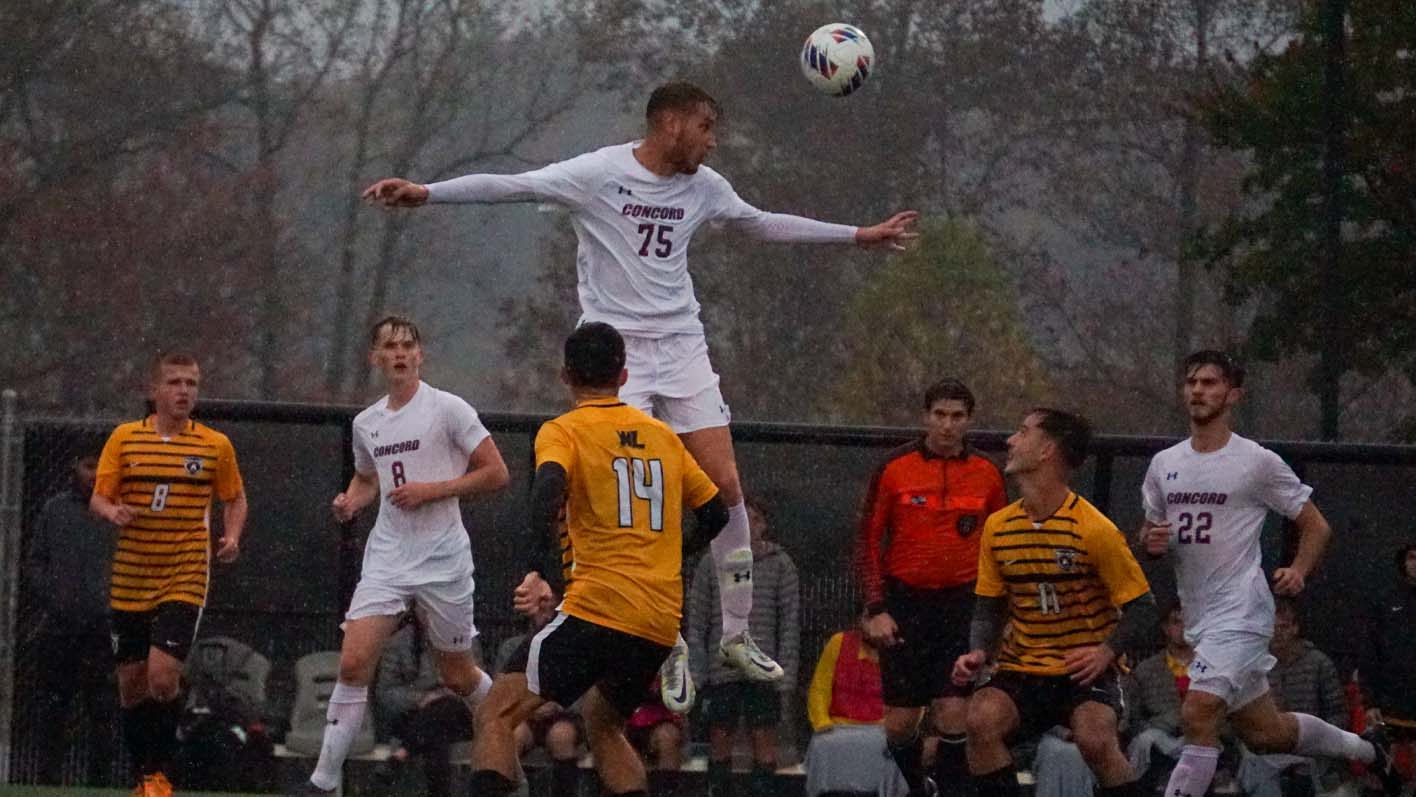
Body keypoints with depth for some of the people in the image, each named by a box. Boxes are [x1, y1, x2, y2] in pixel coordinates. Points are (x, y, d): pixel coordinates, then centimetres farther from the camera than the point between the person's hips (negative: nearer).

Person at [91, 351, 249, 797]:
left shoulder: (215, 446, 2)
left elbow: (234, 499, 15)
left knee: (163, 676, -17)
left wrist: (232, 537, -4)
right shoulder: (124, 438, 3)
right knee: (132, 684, 6)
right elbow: (98, 497, 4)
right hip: (130, 580, 2)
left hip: (185, 580, -2)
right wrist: (112, 511, -19)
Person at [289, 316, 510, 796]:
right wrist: (351, 501, 6)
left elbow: (496, 474, -7)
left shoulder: (448, 409, -7)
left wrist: (431, 490, -15)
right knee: (354, 662, -12)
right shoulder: (366, 423, 9)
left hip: (443, 560, -3)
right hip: (387, 558, 4)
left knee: (458, 676, 7)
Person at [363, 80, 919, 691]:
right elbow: (509, 186, -15)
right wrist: (425, 193, -27)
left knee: (725, 486, -4)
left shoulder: (703, 186, 8)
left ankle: (736, 634, 8)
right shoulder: (599, 174, -9)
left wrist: (858, 235, 27)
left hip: (683, 348, 5)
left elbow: (763, 225, 23)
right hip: (617, 349, -5)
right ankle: (670, 646, -1)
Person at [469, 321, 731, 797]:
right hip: (663, 622, 6)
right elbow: (715, 513, 26)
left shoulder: (563, 432, 1)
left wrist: (544, 571, -26)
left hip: (598, 610, -6)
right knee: (602, 724, 28)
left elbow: (549, 488, -20)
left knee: (497, 714, -5)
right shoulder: (663, 437, 18)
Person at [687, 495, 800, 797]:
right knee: (719, 739, 2)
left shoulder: (780, 564, 5)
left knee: (764, 738, -3)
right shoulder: (711, 564, 7)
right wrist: (696, 671, 0)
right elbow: (696, 622, 8)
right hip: (722, 668, 1)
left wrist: (786, 673, -4)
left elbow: (791, 622, 4)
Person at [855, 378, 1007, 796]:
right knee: (901, 721, 1)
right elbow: (868, 540, 2)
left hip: (961, 601, 0)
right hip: (905, 601, 0)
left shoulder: (986, 474, 3)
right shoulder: (895, 468, -2)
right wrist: (877, 609, -6)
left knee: (954, 711, -10)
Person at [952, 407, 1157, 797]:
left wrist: (1107, 651, -22)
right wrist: (978, 652, -5)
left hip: (1084, 672, -4)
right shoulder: (998, 527, 5)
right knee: (981, 719, -25)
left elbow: (1142, 607, -6)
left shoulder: (1094, 529, -11)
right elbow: (989, 607, 14)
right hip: (1021, 671, 4)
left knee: (1095, 739, -31)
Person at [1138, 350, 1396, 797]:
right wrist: (1151, 542, -3)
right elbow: (1149, 535, 21)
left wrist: (1299, 572, -18)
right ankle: (1362, 749, 39)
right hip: (1199, 618, 7)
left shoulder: (1257, 463, -6)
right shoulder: (1164, 465, 10)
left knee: (1198, 716, -23)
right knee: (1264, 733, 15)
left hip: (1240, 612, -7)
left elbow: (1316, 526, 1)